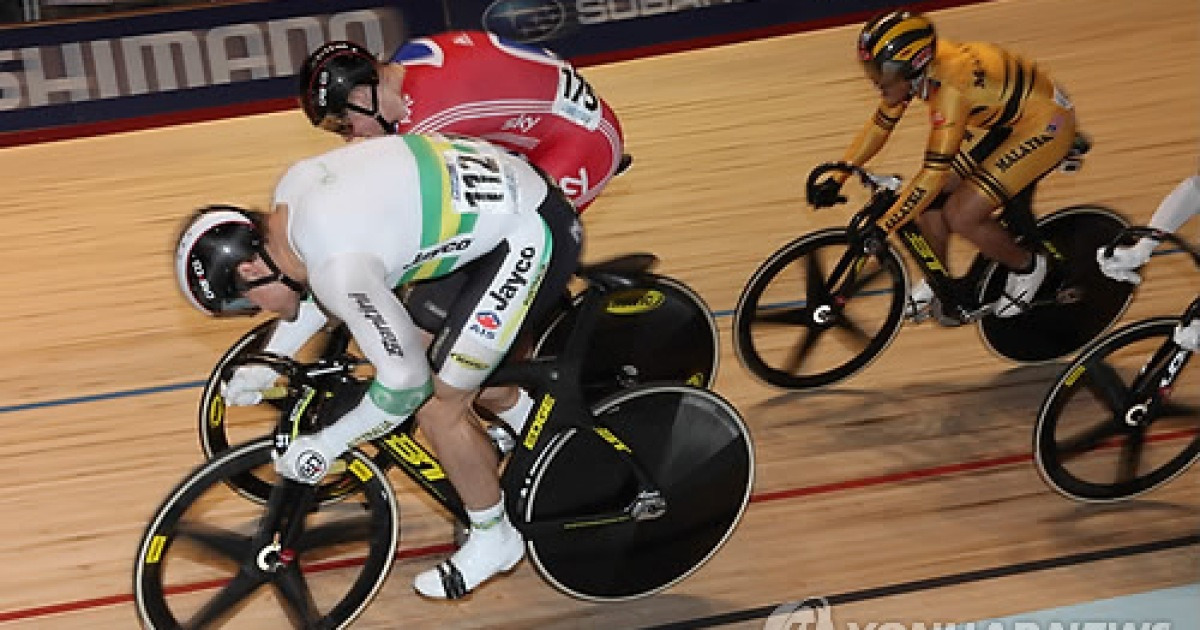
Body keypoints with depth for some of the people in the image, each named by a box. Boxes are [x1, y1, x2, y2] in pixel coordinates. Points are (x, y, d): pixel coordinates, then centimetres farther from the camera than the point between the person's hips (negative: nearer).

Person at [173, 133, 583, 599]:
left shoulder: (338, 262, -27)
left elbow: (406, 381, -22)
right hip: (510, 189, 10)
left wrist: (325, 446, -9)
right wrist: (264, 365, 22)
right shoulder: (292, 188, 0)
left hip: (532, 236, -10)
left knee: (437, 409, -5)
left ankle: (494, 540, 18)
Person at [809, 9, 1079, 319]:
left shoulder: (951, 86, -36)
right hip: (1002, 117, 8)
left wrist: (880, 228, -32)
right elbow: (879, 125, 2)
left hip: (1045, 122, -8)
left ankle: (1027, 267, 11)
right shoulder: (915, 68, -13)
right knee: (929, 197, 0)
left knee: (960, 215, -15)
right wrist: (836, 179, 1)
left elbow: (935, 172, -36)